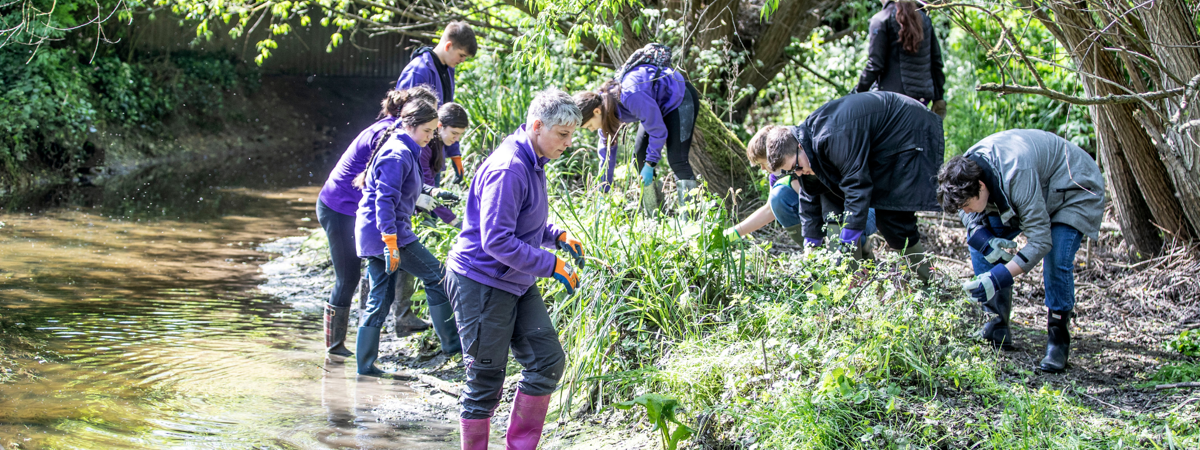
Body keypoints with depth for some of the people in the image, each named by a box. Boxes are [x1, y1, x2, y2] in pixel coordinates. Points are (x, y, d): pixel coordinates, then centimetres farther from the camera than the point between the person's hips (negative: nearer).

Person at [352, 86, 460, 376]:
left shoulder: (406, 151, 16)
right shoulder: (397, 155, -16)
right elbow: (385, 200, -23)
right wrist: (391, 244, -27)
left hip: (372, 233, 10)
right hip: (386, 232, -10)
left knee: (380, 298, 10)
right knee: (436, 276, 0)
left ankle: (365, 364, 11)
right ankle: (450, 342, 7)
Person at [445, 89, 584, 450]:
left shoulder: (533, 164, 8)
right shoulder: (508, 170, -24)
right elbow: (496, 240, -28)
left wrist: (557, 237, 4)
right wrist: (553, 265, -25)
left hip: (517, 283, 10)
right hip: (482, 283, -10)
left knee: (547, 361, 6)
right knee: (486, 382, -1)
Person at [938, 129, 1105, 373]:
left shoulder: (1016, 174, -42)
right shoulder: (966, 171, -21)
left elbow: (1040, 240, -40)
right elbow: (967, 213, 0)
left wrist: (999, 277, -45)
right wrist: (983, 237, -22)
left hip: (1076, 190, -7)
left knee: (1056, 261, -26)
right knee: (979, 242, -7)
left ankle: (1058, 341, -10)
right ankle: (999, 327, 0)